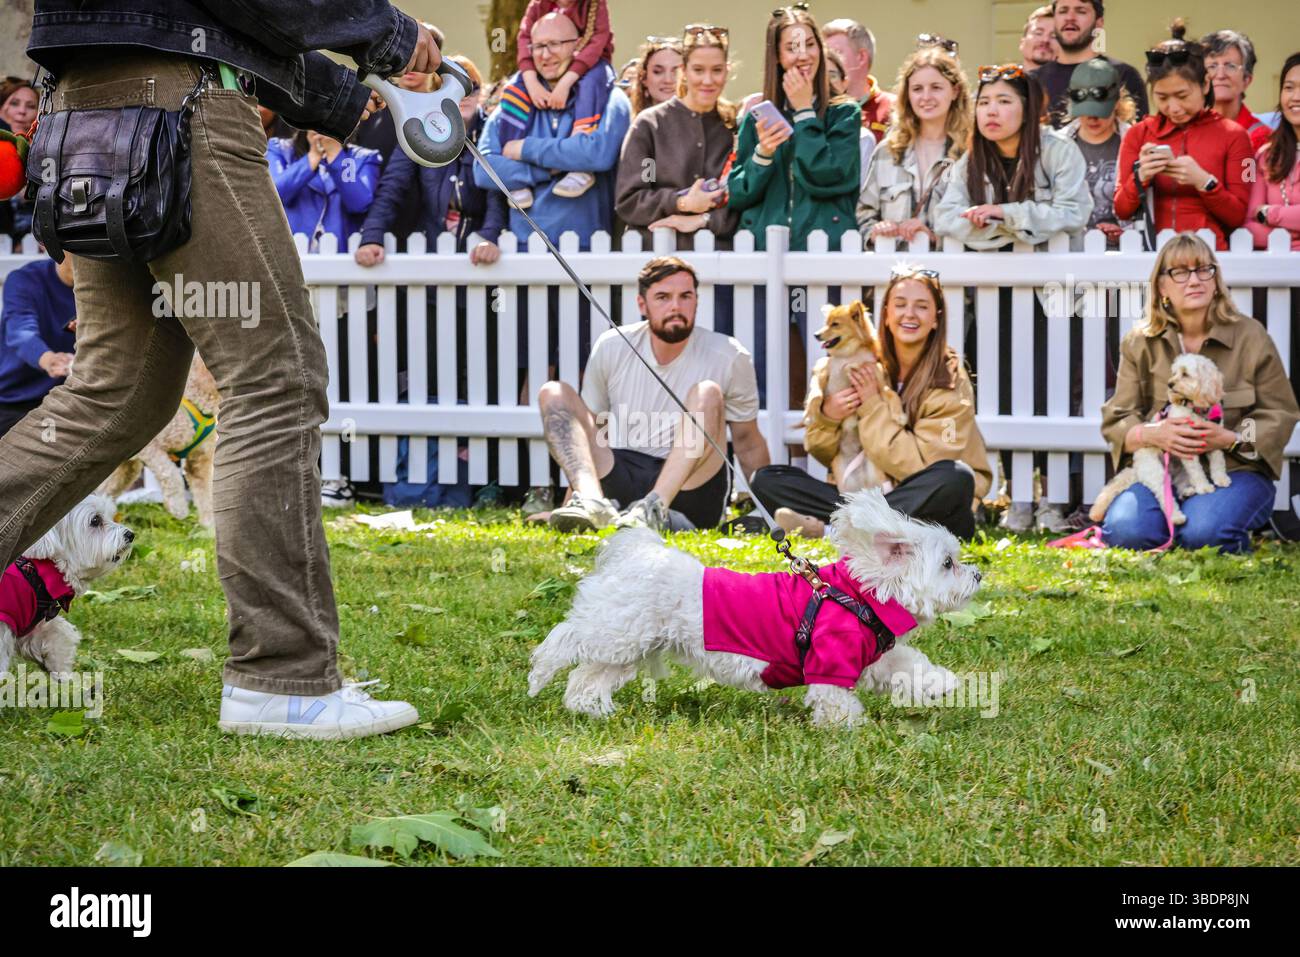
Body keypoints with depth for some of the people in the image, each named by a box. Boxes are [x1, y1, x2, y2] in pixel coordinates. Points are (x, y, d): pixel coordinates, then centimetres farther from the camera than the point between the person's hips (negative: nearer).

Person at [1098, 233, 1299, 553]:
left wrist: (1230, 438, -17)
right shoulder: (1140, 343, 6)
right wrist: (1152, 434, -20)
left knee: (1203, 533, -32)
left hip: (1235, 469, -1)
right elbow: (1116, 420, 4)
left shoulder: (1251, 337, 1)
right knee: (1127, 529, -29)